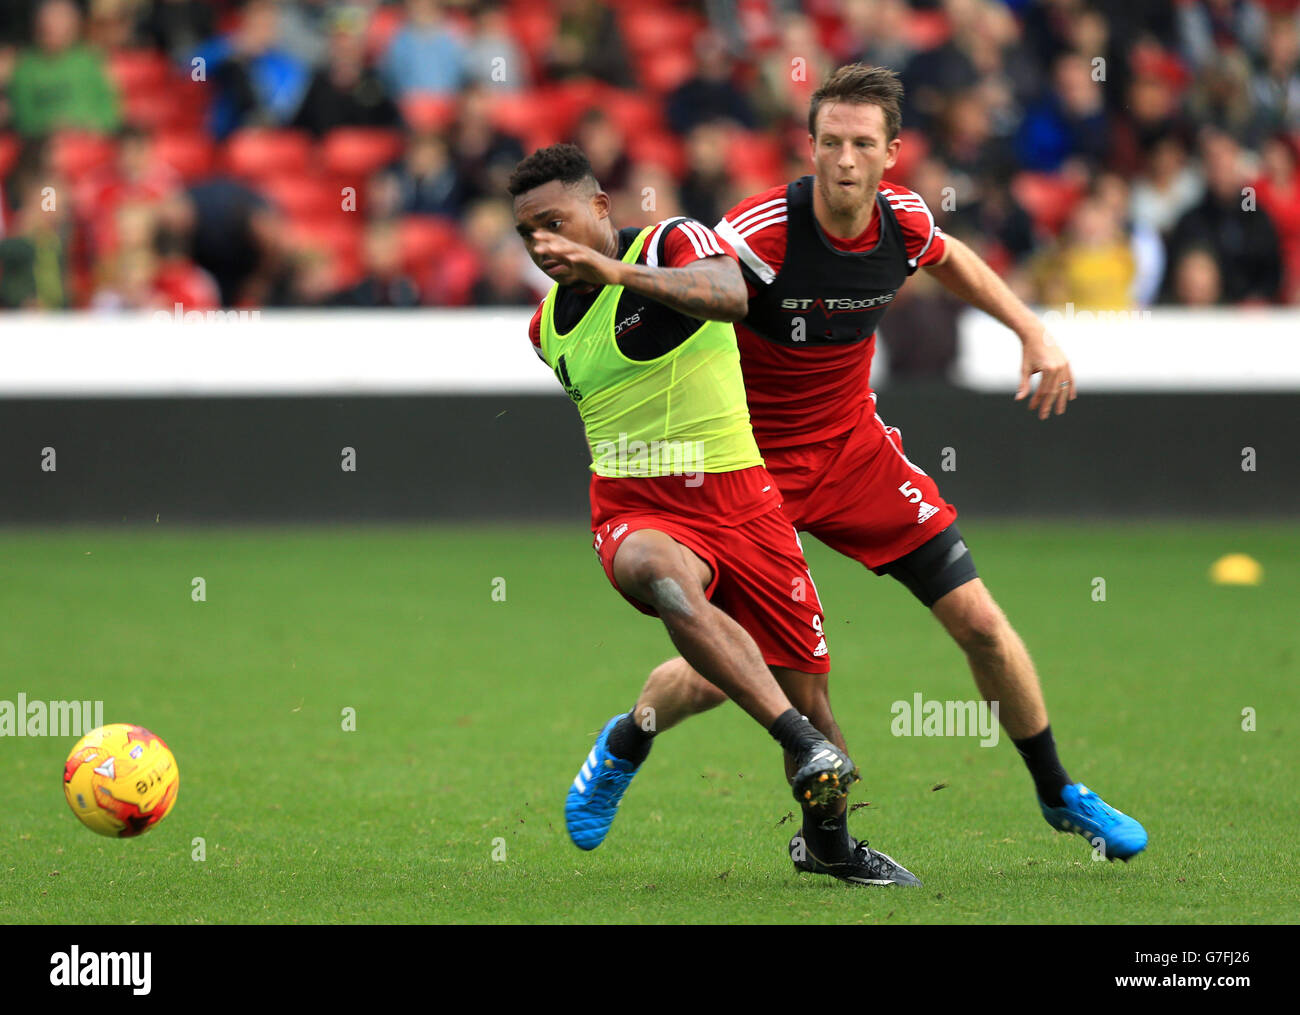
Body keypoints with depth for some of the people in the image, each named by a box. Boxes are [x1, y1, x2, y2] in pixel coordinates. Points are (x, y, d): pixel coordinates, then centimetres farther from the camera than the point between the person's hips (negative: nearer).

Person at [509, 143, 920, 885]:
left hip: (736, 500, -2)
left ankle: (828, 839, 31)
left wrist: (617, 271, -42)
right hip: (635, 510, 2)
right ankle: (804, 745, -41)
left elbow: (731, 297, -31)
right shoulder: (548, 326, 11)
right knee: (658, 574, -37)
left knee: (803, 695, 2)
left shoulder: (676, 244, -7)